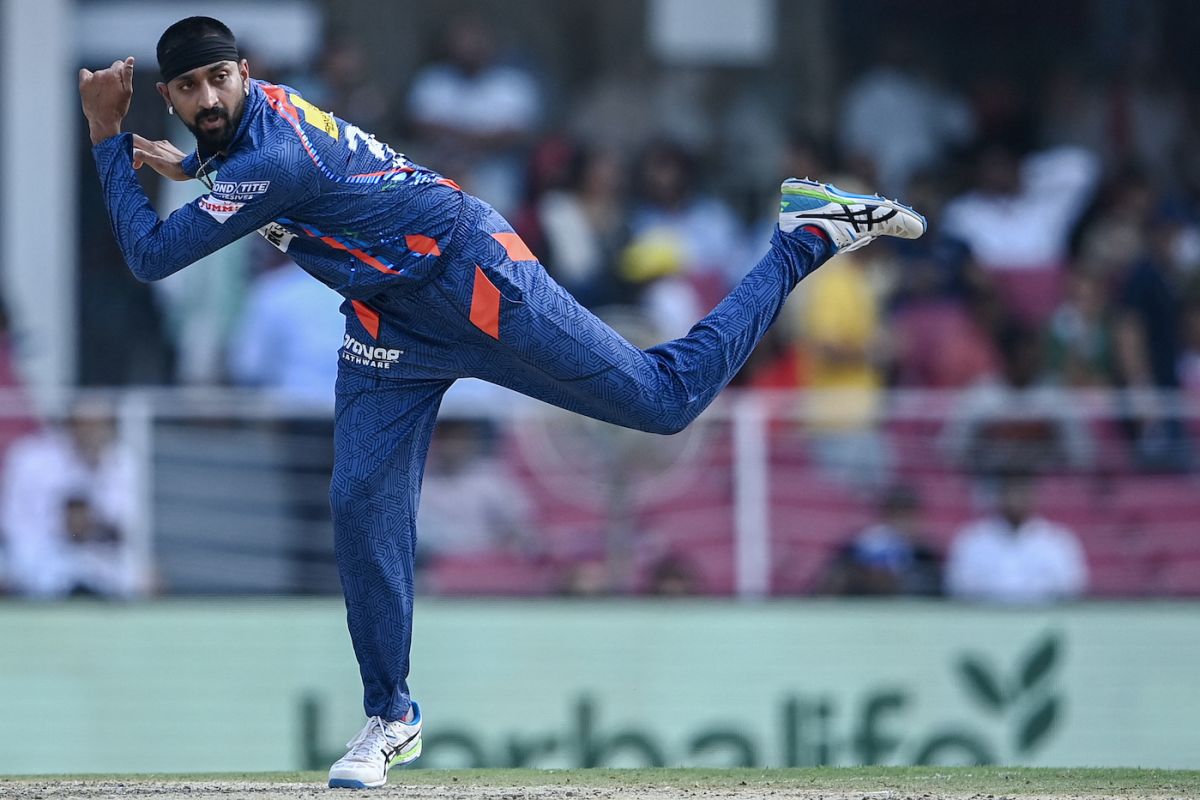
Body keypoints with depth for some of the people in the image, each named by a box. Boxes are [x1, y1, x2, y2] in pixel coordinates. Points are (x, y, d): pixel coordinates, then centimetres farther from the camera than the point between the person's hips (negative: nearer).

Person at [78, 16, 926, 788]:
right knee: (362, 504, -2)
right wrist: (188, 165, 13)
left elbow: (150, 254, -26)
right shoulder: (251, 114, 2)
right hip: (392, 324, 9)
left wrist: (110, 141, -21)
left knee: (664, 399, -3)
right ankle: (390, 719, 6)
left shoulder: (269, 162, -27)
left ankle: (809, 236, 11)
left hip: (471, 278, -9)